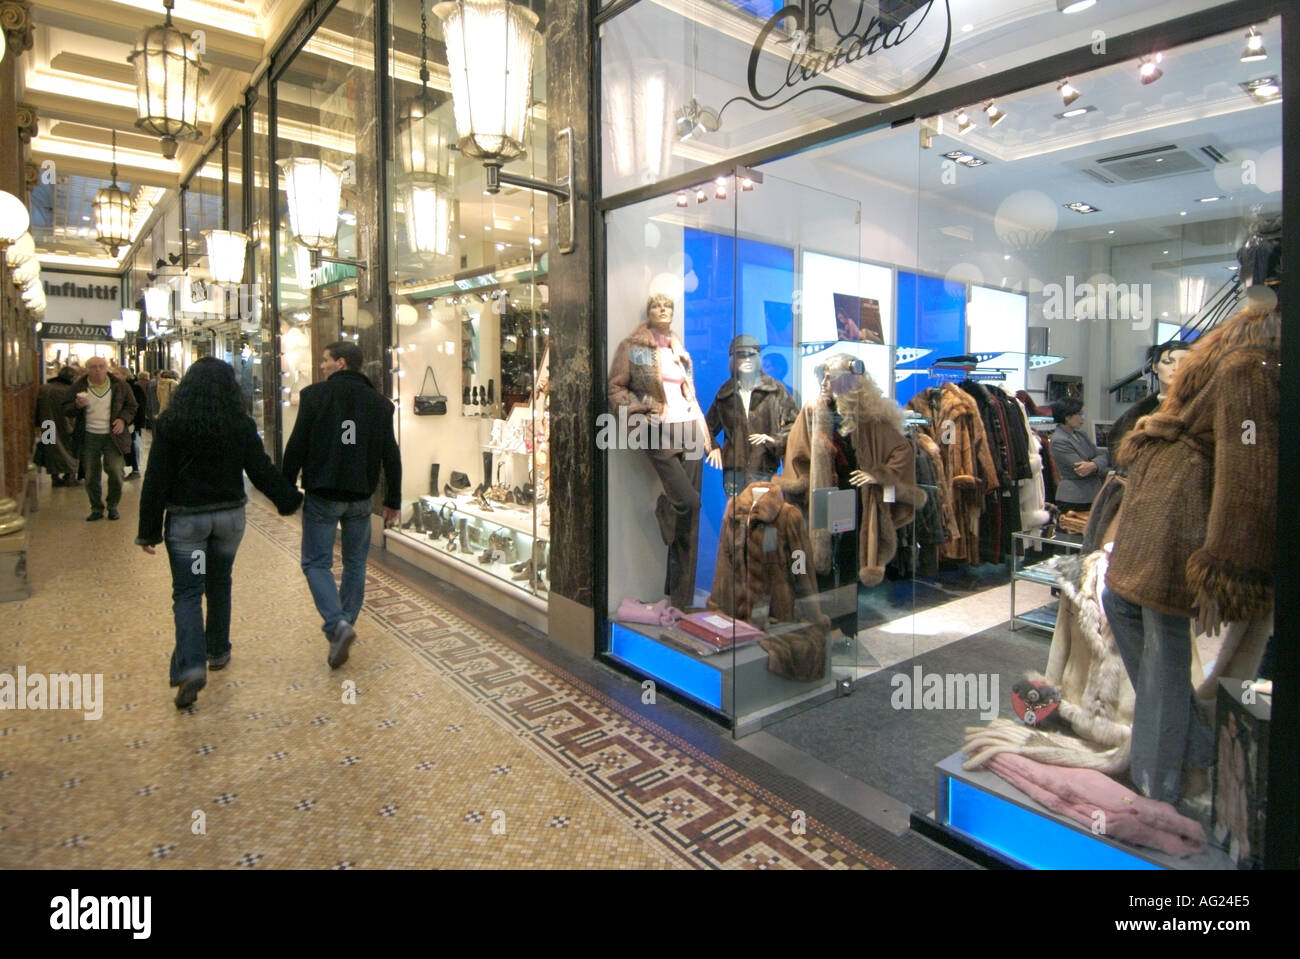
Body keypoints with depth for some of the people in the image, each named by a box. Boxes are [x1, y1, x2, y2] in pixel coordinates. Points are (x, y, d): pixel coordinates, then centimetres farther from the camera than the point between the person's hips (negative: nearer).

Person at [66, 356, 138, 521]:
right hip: (89, 438, 1)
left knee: (115, 473, -4)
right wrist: (77, 405, -14)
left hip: (112, 436, -1)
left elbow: (131, 406, 11)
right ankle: (96, 509, 18)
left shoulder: (119, 385, 2)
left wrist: (123, 419, -8)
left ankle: (113, 507, 14)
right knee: (91, 476, 5)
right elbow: (66, 410, 9)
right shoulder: (78, 387, 4)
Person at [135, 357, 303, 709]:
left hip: (185, 519, -2)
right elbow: (262, 472, -3)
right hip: (230, 516, 2)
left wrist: (149, 530, -2)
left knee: (187, 593, 2)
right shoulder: (241, 426, -6)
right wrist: (290, 499, 12)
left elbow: (156, 481, -8)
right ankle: (218, 651, 32)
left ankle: (191, 666, -12)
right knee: (220, 585, 19)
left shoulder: (170, 425, -9)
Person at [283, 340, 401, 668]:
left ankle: (337, 625, -13)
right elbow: (391, 455, 4)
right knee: (355, 564, 15)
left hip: (322, 496, -3)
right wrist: (393, 500, 10)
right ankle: (345, 625, 22)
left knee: (316, 563, 5)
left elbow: (296, 447, -8)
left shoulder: (315, 395, -6)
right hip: (360, 498, 3)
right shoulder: (379, 402, 4)